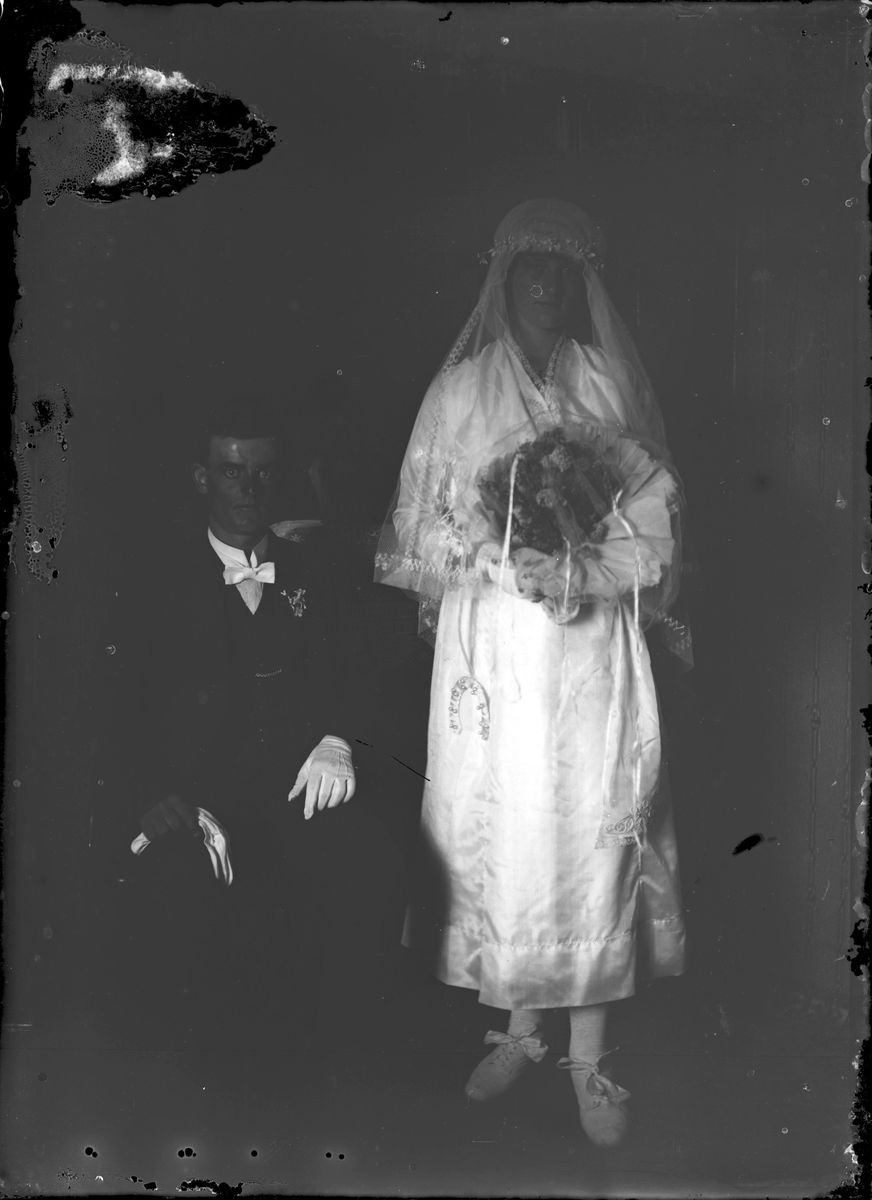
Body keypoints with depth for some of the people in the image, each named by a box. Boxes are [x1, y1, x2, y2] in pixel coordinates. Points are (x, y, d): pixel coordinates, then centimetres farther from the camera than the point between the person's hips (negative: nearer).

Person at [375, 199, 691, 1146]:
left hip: (594, 651, 0)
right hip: (491, 648, 0)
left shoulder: (612, 387, 5)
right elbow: (422, 529, 2)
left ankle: (589, 1052, 11)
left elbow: (654, 525, 2)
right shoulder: (459, 391, 4)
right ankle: (515, 1027, 21)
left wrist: (577, 572, -15)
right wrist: (513, 564, -12)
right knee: (499, 829, 3)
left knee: (593, 830, -1)